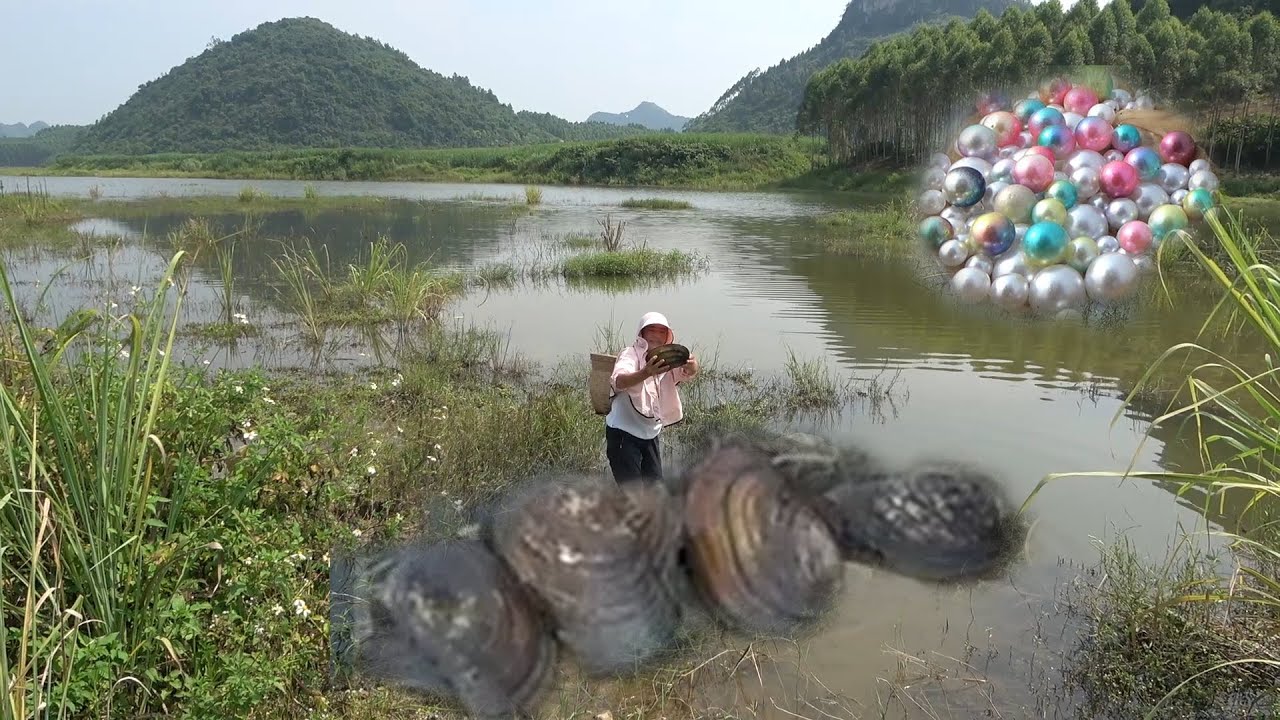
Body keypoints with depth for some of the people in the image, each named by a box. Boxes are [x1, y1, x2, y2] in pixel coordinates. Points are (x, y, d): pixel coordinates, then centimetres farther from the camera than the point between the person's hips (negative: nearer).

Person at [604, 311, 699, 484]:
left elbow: (686, 373, -18)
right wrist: (645, 373, -55)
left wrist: (691, 367, -43)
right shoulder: (630, 354, -13)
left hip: (651, 433, 6)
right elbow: (619, 381, -34)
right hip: (624, 432, -6)